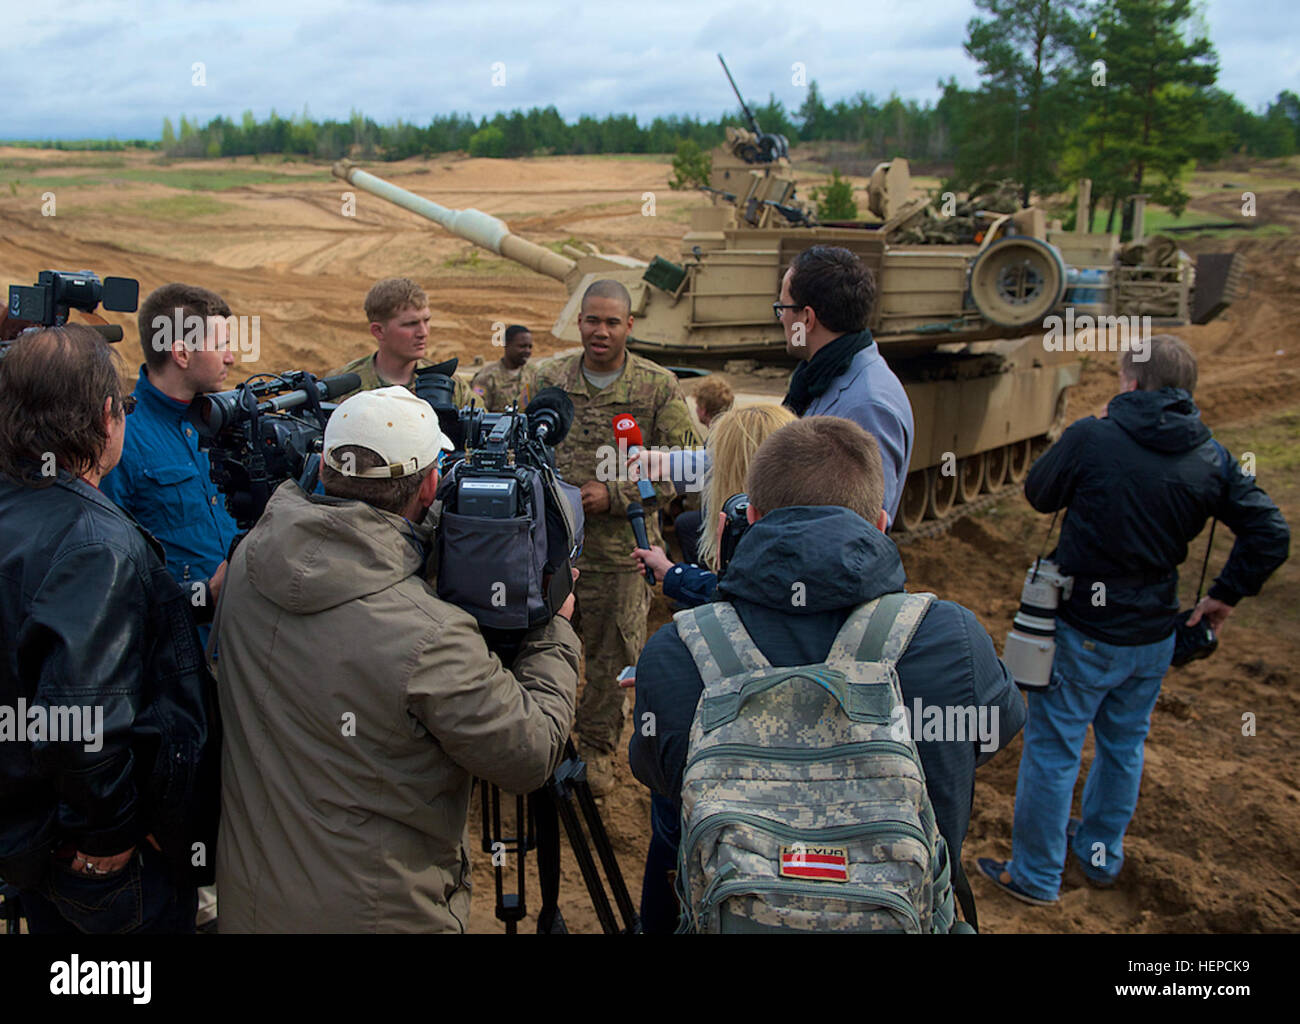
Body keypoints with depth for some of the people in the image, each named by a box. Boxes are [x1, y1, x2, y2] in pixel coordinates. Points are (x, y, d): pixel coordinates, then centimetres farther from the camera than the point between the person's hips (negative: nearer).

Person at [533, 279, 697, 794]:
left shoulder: (660, 387, -4)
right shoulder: (550, 379, 3)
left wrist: (613, 495, -13)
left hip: (622, 548, -1)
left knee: (613, 656, 11)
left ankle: (598, 746, 32)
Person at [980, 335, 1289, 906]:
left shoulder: (1091, 438, -17)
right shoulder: (1212, 459, -4)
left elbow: (1039, 494, -1)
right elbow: (1270, 534, -3)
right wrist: (1227, 594, 8)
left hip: (1082, 633, -5)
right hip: (1154, 635, 5)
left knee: (1052, 751, 9)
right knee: (1124, 745, 24)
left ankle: (1035, 877, 21)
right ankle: (1102, 854, 42)